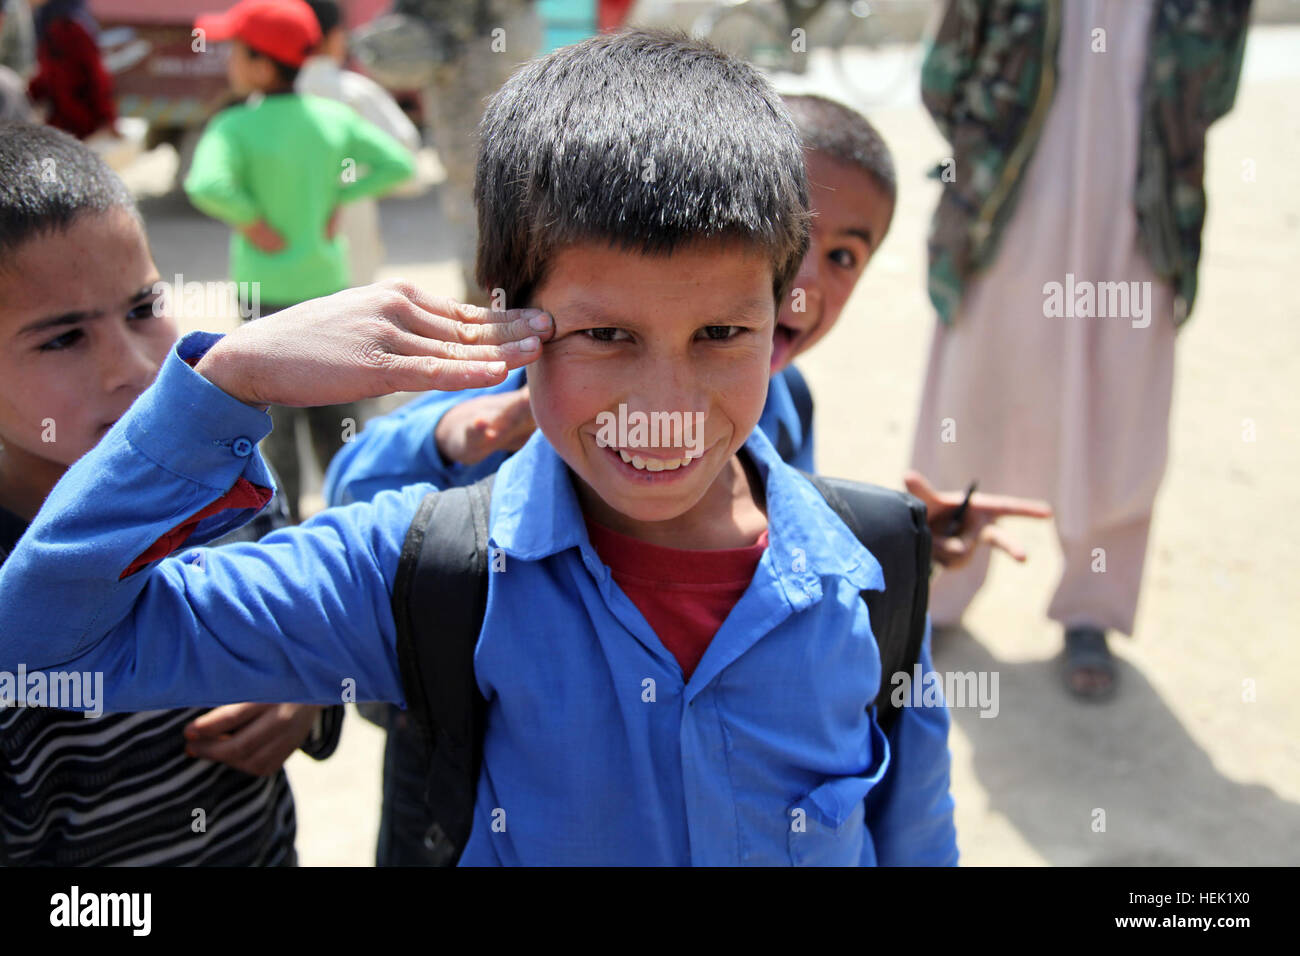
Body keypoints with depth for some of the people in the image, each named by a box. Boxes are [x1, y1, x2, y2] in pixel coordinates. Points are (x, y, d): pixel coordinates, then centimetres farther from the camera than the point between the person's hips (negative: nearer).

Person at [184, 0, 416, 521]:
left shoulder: (237, 127, -15)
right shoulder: (333, 117, -2)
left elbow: (206, 186, -32)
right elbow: (398, 164, -1)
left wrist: (253, 221, -16)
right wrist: (338, 197, 0)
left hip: (268, 286, -5)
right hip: (328, 278, 5)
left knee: (273, 404, 9)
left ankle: (285, 512, 17)